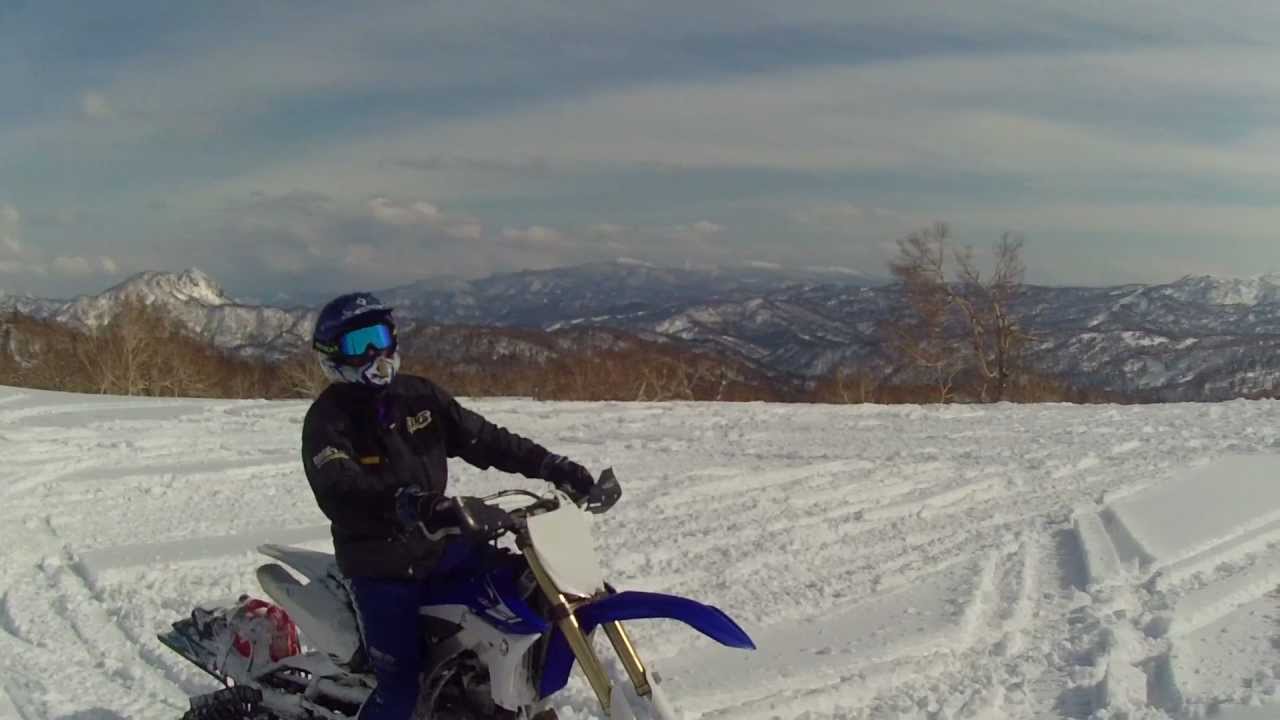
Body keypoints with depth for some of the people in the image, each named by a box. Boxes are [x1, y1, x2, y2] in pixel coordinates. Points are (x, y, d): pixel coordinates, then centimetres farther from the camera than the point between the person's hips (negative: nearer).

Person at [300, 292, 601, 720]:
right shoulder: (328, 418, -11)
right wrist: (411, 504, -45)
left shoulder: (419, 395, 7)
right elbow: (339, 492, -28)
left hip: (443, 547, 6)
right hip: (382, 566, -6)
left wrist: (552, 466, -3)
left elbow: (483, 439, 8)